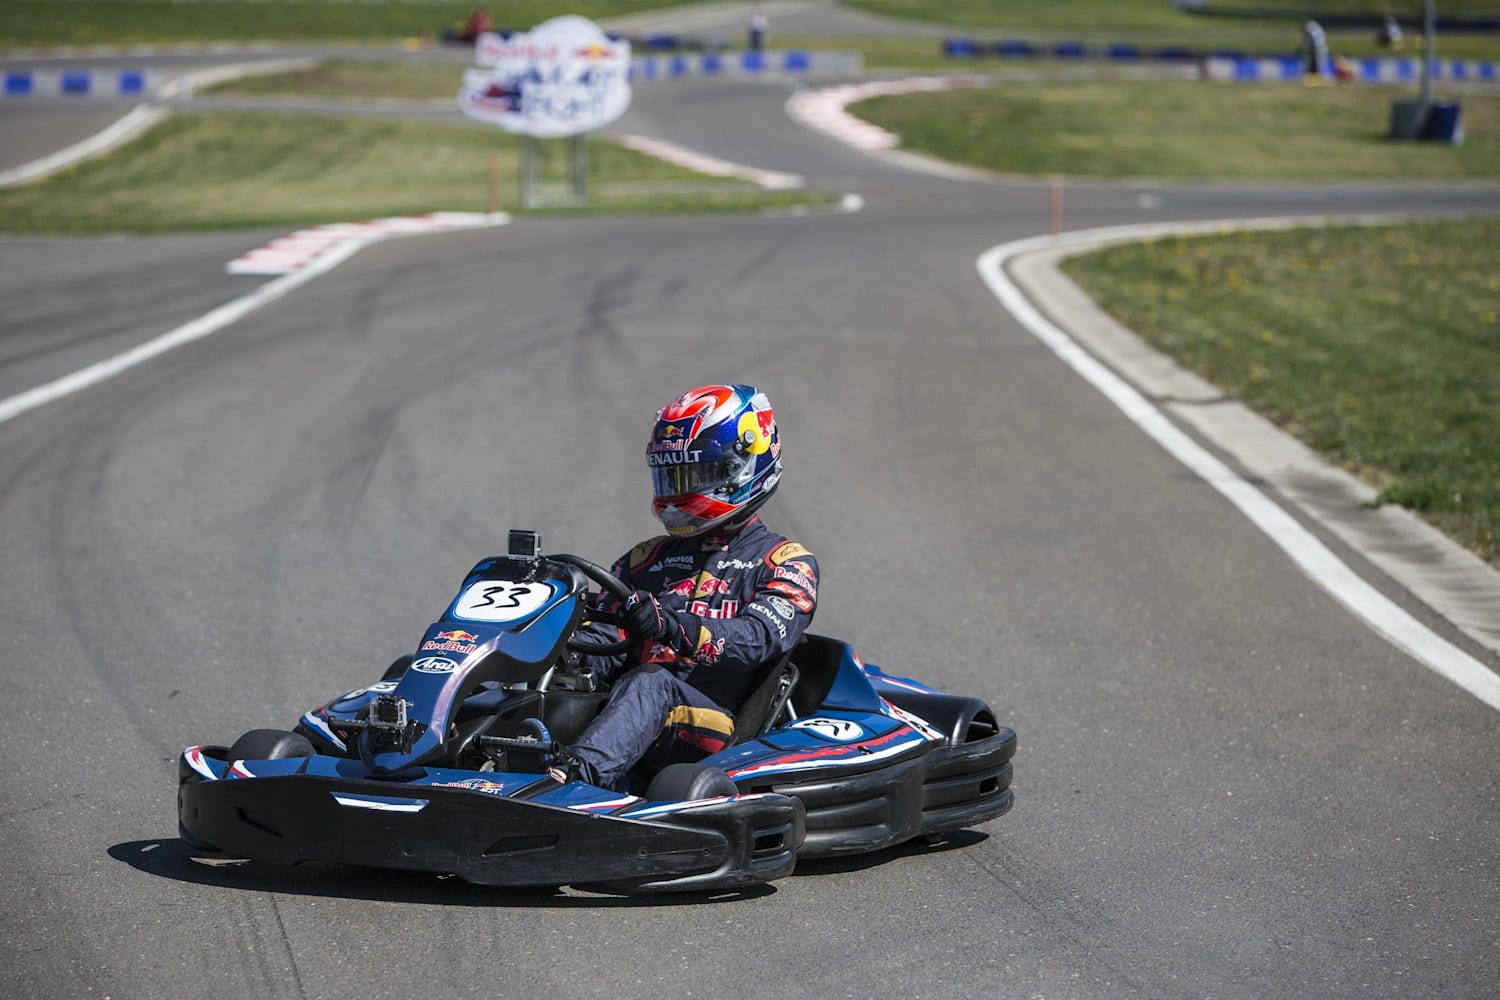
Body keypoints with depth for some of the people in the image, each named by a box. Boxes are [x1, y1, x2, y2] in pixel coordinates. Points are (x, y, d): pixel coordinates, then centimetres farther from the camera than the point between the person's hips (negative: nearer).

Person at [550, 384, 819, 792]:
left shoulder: (785, 562, 12)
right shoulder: (649, 559, 29)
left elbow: (759, 638, -8)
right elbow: (606, 636, 16)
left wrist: (675, 628, -27)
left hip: (711, 722, -4)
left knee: (651, 683, -37)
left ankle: (572, 773, -62)